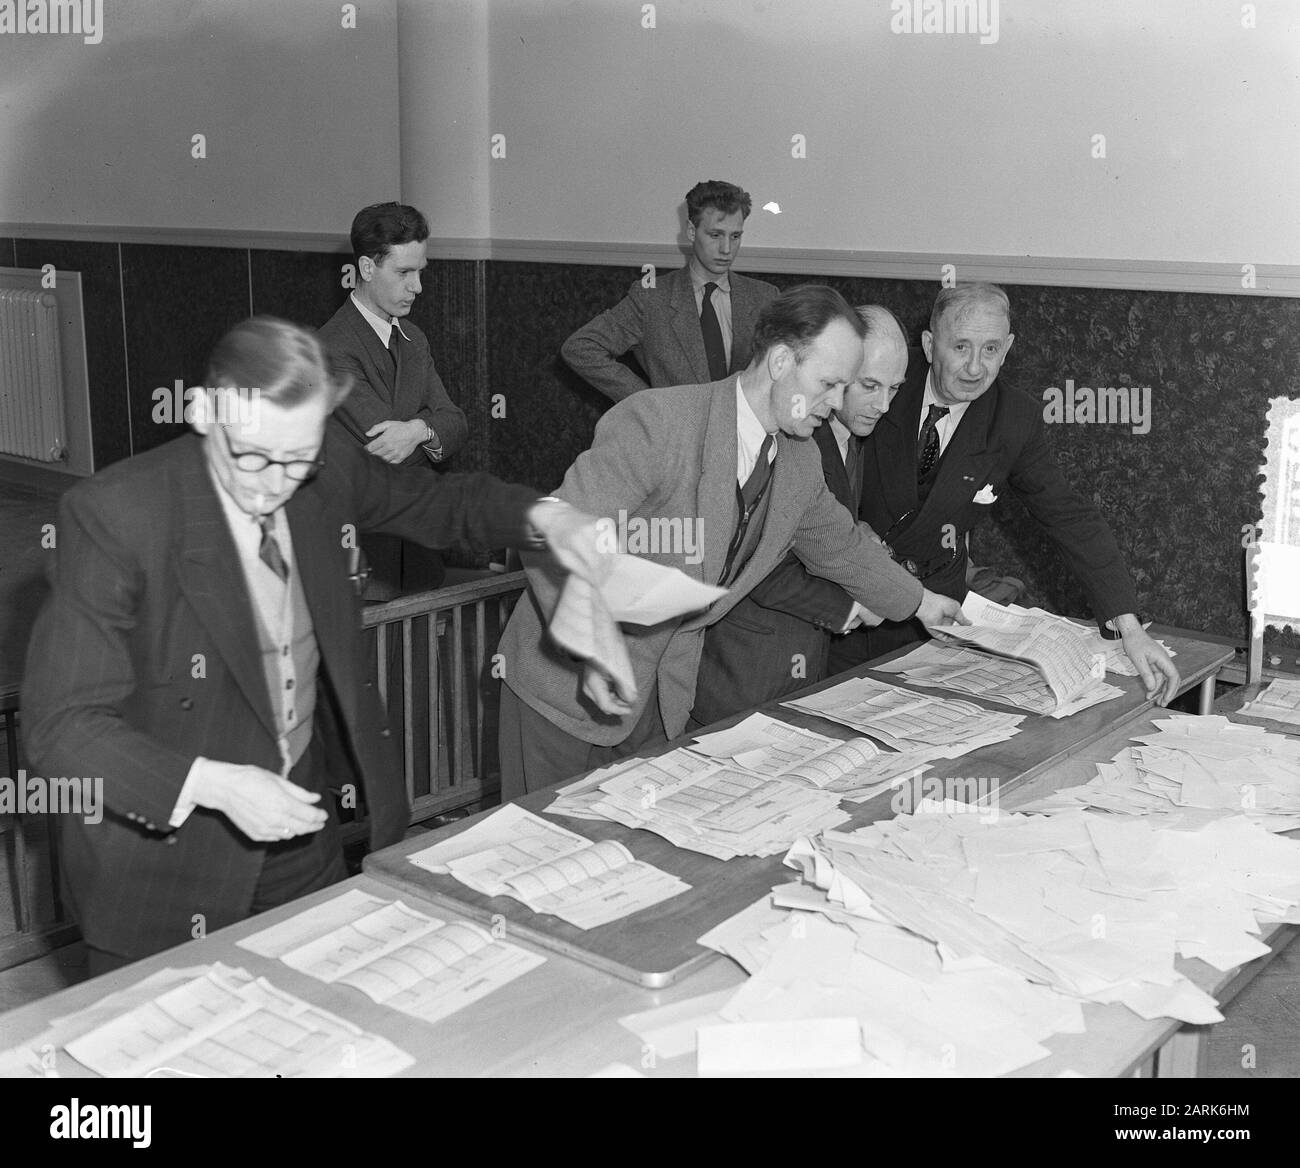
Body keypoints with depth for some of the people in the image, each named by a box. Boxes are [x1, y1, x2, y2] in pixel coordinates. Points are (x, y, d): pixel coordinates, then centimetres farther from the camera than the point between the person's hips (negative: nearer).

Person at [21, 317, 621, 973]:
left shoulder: (326, 474, -7)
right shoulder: (112, 516, -22)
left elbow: (437, 503, 10)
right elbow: (60, 724, -21)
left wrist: (541, 518, -9)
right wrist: (212, 784, -33)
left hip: (302, 825, 5)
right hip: (169, 854, -5)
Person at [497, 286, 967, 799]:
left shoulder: (801, 463, 1)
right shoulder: (655, 422, -24)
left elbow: (840, 544, 21)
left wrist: (920, 602, 28)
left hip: (665, 695, 6)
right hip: (571, 682, -6)